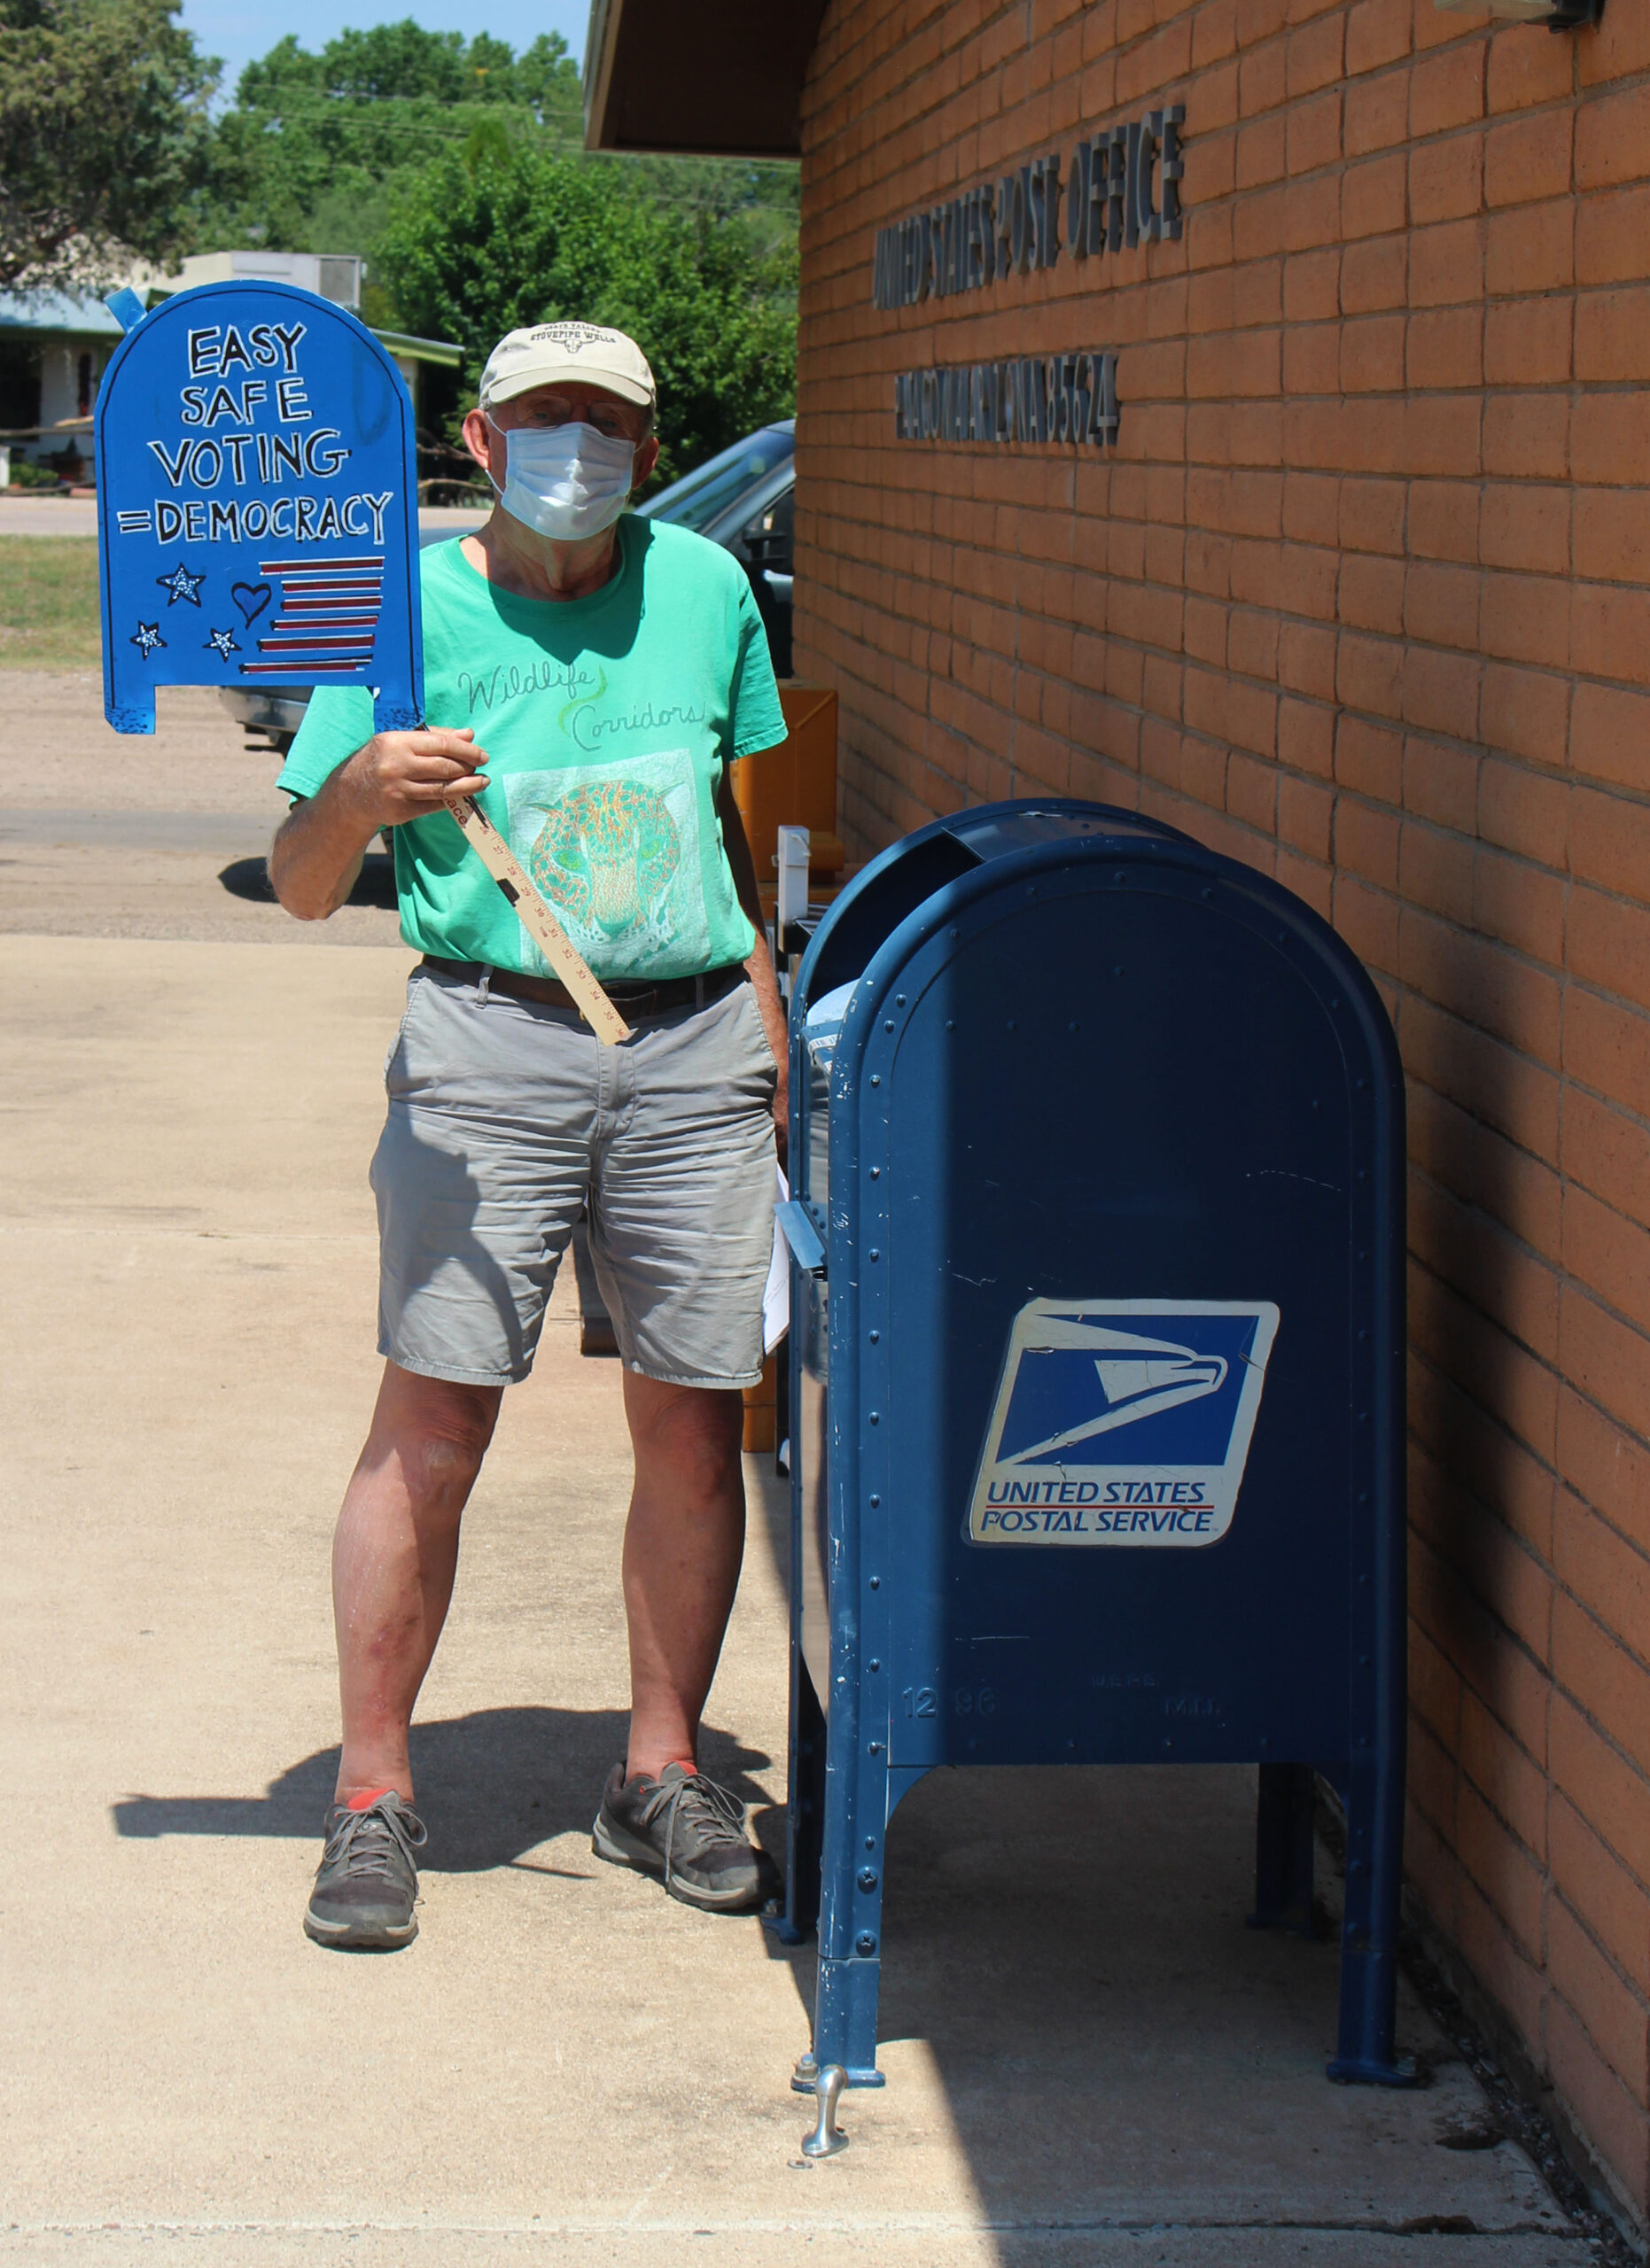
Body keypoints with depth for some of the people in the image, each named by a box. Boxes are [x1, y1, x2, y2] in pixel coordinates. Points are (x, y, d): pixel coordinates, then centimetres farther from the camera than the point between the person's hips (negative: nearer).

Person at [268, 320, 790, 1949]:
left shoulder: (704, 589, 10)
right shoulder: (408, 608, 0)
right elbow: (302, 886, -2)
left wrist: (764, 1017, 18)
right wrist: (356, 796, -22)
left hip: (696, 1040, 3)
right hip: (490, 1036, -3)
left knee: (693, 1426, 4)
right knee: (430, 1428, -7)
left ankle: (660, 1776, 18)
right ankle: (372, 1796, 3)